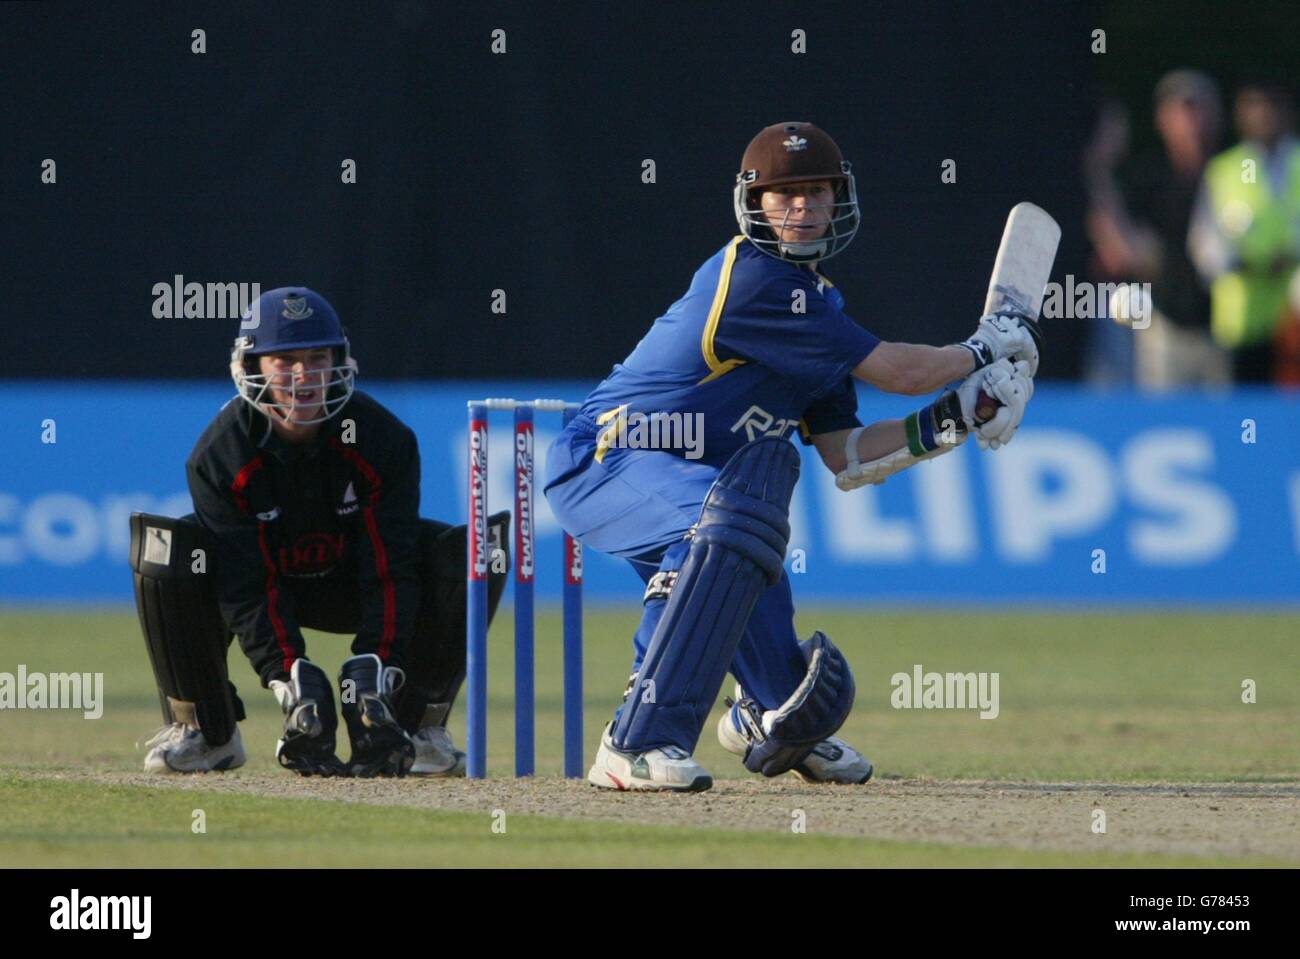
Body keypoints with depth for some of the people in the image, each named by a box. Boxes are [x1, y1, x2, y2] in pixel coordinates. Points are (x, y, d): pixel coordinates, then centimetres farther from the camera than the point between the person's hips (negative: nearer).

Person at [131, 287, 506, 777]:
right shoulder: (220, 455, -25)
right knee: (166, 551, -33)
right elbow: (246, 588, -28)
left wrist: (372, 676, -39)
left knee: (472, 554, -26)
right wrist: (293, 681, -41)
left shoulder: (384, 440, -23)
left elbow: (388, 571, -26)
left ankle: (419, 723, -8)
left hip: (352, 583, 1)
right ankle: (203, 730, -13)